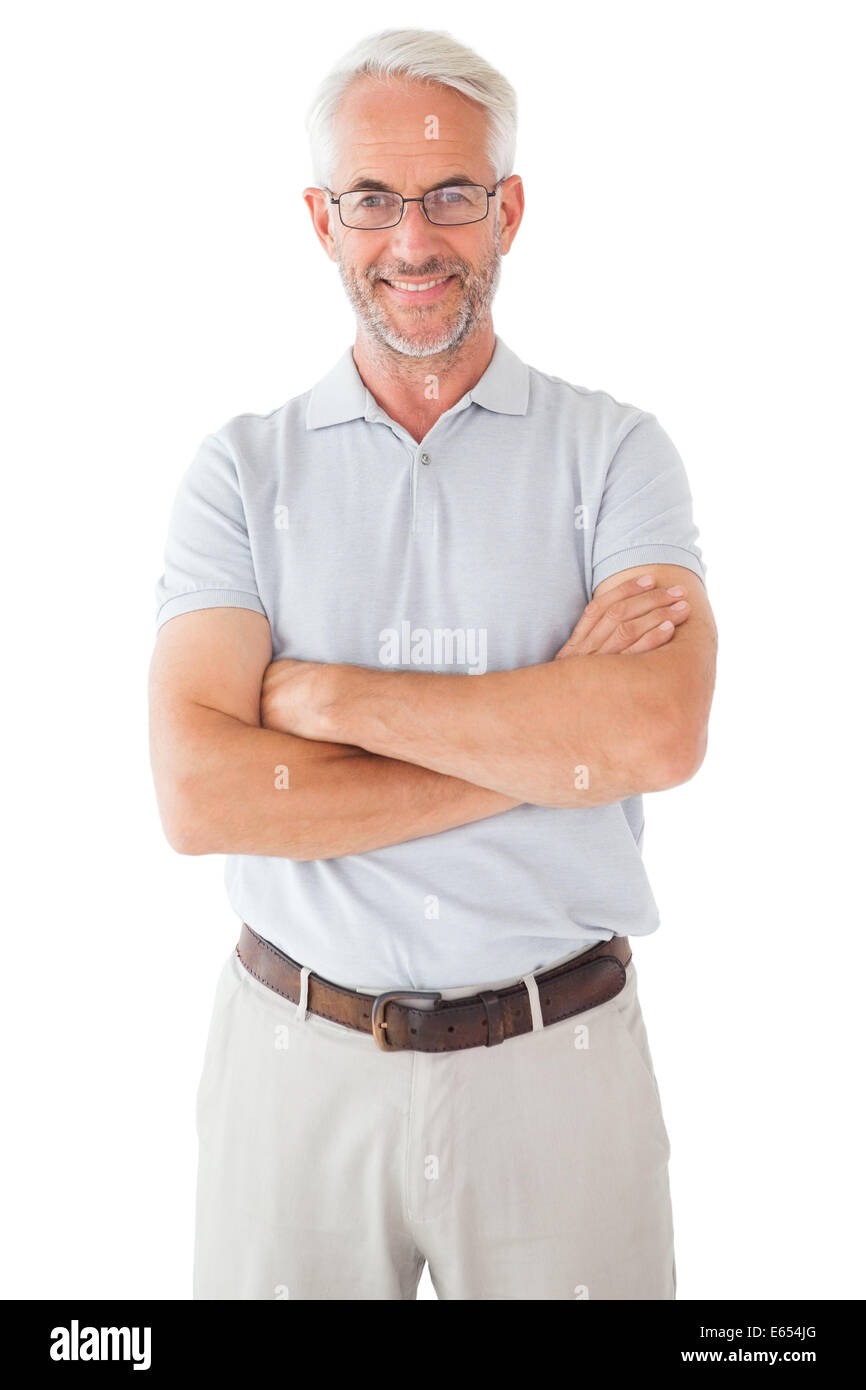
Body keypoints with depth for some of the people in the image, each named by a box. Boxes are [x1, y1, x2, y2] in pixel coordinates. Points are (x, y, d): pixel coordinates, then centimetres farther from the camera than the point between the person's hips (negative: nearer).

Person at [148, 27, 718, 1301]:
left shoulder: (615, 452, -2)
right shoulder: (242, 469, -1)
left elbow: (661, 733, -19)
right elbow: (199, 794, -13)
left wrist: (334, 696, -16)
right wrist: (549, 733, -16)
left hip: (560, 1058, 0)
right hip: (297, 1053, 1)